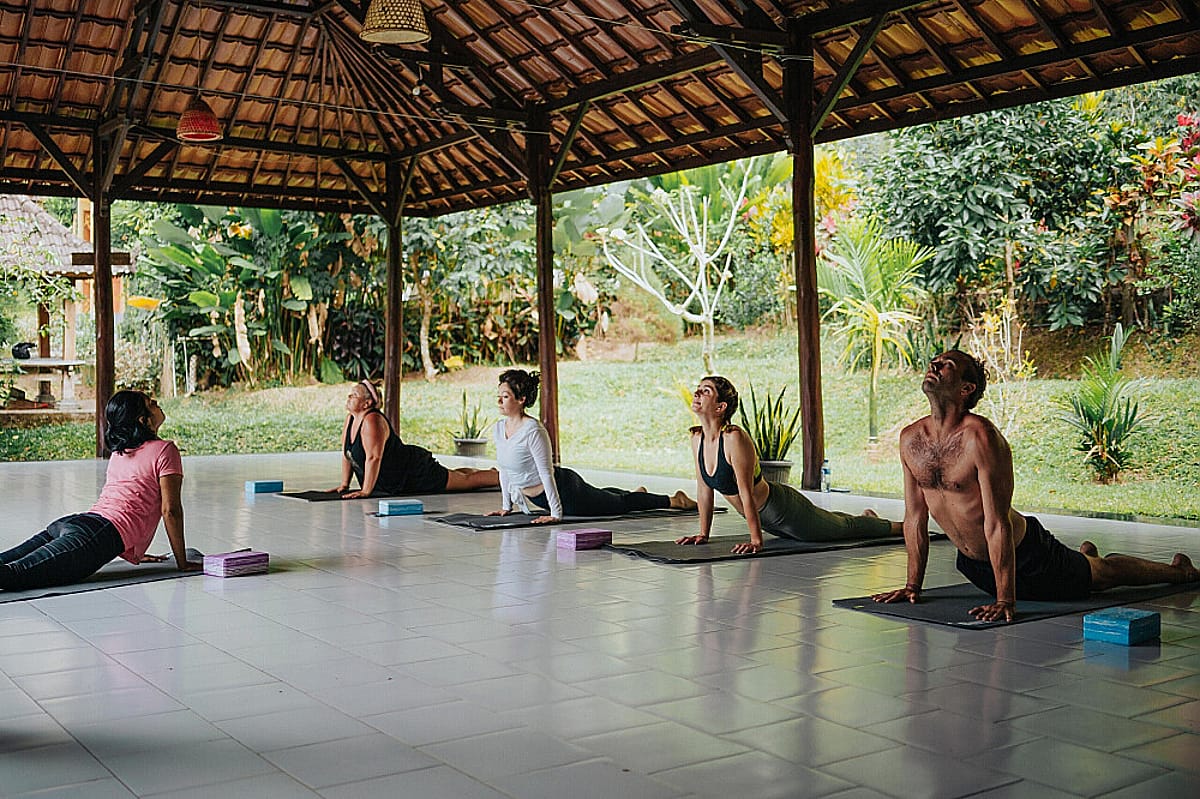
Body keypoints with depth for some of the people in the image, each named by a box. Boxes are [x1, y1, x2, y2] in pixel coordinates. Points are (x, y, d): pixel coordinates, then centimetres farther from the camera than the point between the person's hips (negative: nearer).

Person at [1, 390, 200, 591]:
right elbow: (170, 510, -2)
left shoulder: (120, 451, 26)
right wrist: (183, 563, 5)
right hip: (102, 536, -8)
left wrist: (134, 553, 40)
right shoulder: (164, 450, 2)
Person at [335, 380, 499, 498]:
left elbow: (374, 457, -33)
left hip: (415, 471, -9)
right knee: (453, 476, 28)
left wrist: (365, 491, -31)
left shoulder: (372, 421, -27)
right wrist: (344, 485, 5)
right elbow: (346, 454, 9)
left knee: (466, 480, -2)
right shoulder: (351, 419, 1)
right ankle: (492, 472, 45)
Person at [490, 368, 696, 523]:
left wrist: (556, 514, -29)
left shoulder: (533, 431, -30)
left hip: (564, 488, -8)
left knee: (620, 503, 12)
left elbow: (546, 473, -30)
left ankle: (674, 500, 31)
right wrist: (506, 506, 9)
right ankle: (636, 493, 60)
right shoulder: (499, 427, -5)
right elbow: (504, 470, 7)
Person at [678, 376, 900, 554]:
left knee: (844, 528, 16)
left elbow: (746, 494, -31)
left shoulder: (734, 439, -33)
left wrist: (756, 541, -27)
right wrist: (703, 534, 2)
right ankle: (868, 517, 61)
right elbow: (703, 489, 0)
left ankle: (900, 526, 41)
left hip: (783, 507, -8)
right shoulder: (697, 439, -10)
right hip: (763, 517, 8)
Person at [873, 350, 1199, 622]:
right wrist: (913, 585, 0)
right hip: (973, 564, 6)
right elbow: (915, 517, -2)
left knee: (1102, 575, 17)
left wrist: (1005, 601, -31)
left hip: (1026, 554, -6)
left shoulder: (981, 438, -30)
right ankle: (1084, 554, 64)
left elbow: (998, 524, -30)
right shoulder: (910, 439, -11)